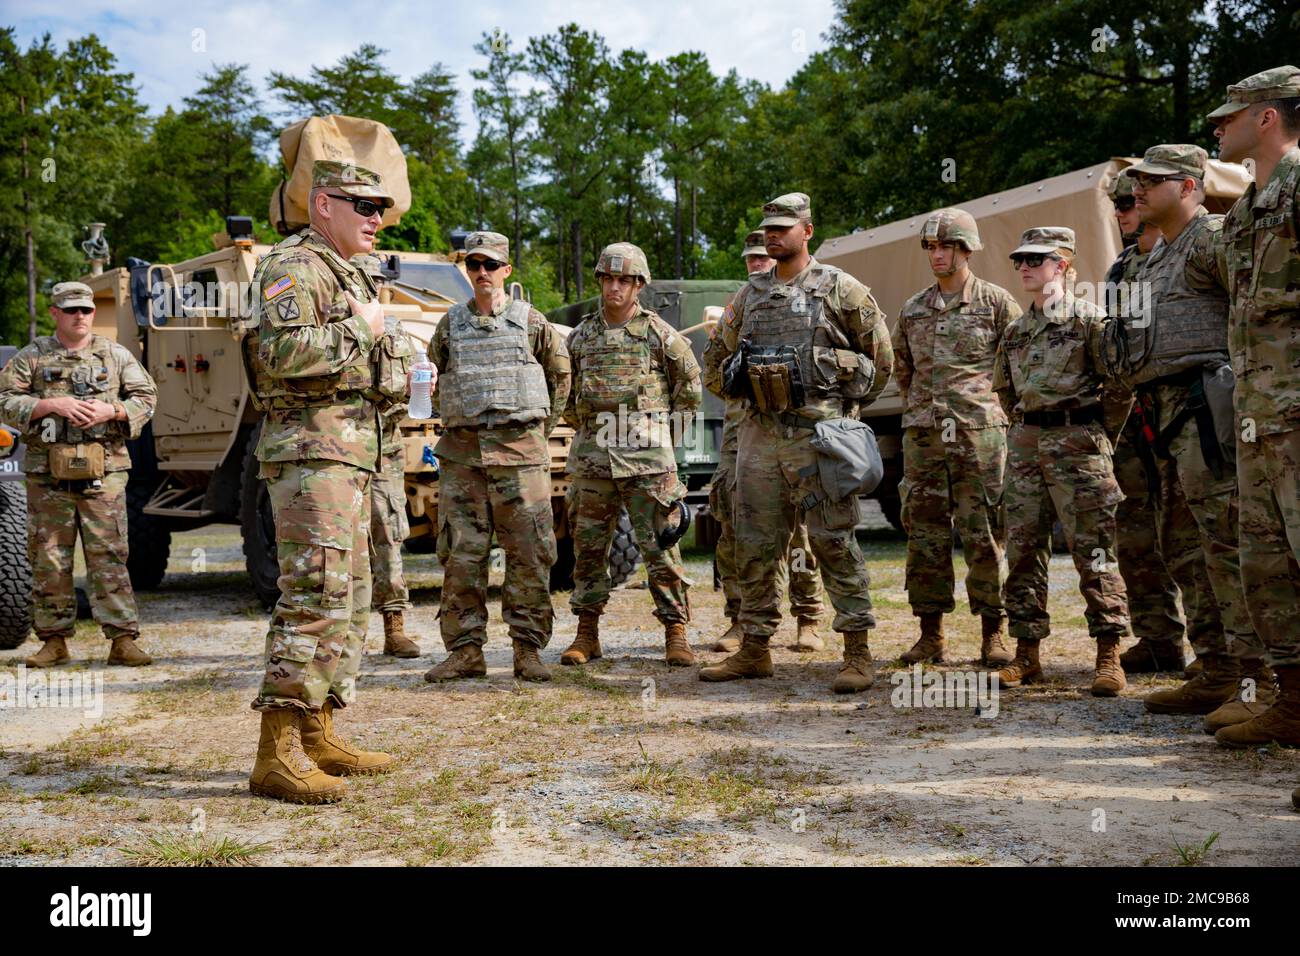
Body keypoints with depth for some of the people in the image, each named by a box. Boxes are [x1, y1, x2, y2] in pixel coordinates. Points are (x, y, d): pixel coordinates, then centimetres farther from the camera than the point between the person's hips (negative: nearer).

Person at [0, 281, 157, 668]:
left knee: (109, 556, -3)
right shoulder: (32, 357, 8)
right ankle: (54, 640, 14)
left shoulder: (116, 355, 10)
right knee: (49, 559, 5)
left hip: (104, 472, -1)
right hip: (48, 475, 1)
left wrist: (111, 410, -8)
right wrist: (52, 405, -12)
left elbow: (146, 397, 10)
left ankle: (123, 639, -1)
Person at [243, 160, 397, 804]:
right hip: (310, 452, -11)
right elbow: (283, 351, -26)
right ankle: (276, 755, -15)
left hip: (349, 456, 11)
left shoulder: (346, 274, 24)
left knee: (348, 599, 11)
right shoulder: (293, 267, -8)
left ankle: (318, 737, 17)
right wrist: (360, 329, -14)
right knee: (315, 596, -16)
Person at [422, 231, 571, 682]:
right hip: (461, 453, 2)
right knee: (461, 554, 1)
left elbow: (559, 375, 14)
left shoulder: (531, 321, 5)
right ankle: (465, 650, 8)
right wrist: (457, 423, 9)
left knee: (528, 553, -2)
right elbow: (437, 377, 21)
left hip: (519, 452, -2)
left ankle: (528, 650, 6)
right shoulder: (450, 323, 10)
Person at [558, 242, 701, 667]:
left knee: (659, 547, -2)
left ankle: (675, 634, 4)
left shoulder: (658, 333, 0)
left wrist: (667, 428, 10)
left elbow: (689, 382, 10)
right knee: (588, 548, 7)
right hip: (592, 457, 4)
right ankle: (587, 634, 16)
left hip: (646, 458, -3)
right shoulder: (582, 334, 9)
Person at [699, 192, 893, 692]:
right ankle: (753, 650, 17)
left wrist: (845, 406, 8)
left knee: (834, 540, -7)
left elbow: (880, 357, 6)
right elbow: (718, 356, 26)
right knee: (755, 544, 8)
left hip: (817, 432, -5)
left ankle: (858, 653, -2)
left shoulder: (840, 289, 0)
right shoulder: (749, 295, 14)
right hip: (758, 434, 5)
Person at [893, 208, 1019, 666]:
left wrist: (994, 404, 6)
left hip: (979, 432, -4)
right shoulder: (912, 309, 14)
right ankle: (930, 633, 11)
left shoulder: (996, 302, 2)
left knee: (984, 534, -3)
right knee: (925, 534, 4)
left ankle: (993, 634, 4)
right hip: (923, 435, 4)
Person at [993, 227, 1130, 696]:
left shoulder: (1089, 318, -4)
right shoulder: (1016, 329, 15)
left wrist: (1101, 436, -1)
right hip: (1025, 444, 7)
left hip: (1077, 442, -6)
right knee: (1023, 549, 5)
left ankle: (1109, 656, -2)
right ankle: (1027, 654, 12)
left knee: (1092, 549, -6)